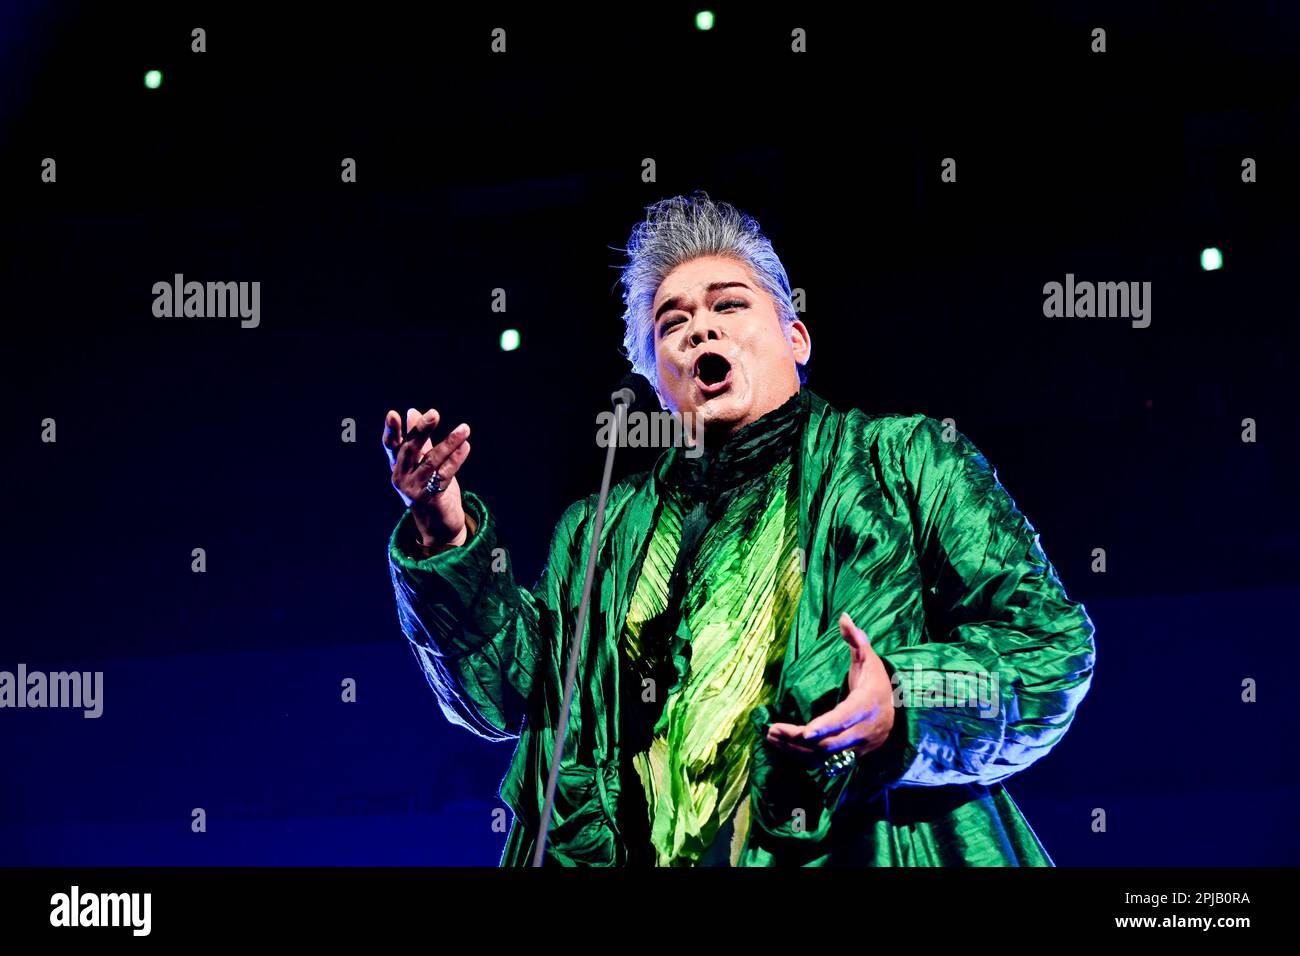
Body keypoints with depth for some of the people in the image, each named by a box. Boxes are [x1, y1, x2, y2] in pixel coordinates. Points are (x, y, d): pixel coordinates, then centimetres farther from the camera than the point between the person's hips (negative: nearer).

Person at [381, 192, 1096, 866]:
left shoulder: (906, 456, 14)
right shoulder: (601, 531, 24)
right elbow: (504, 691, 16)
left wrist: (905, 705, -11)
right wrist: (446, 544, 3)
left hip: (863, 850, -3)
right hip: (636, 858, 4)